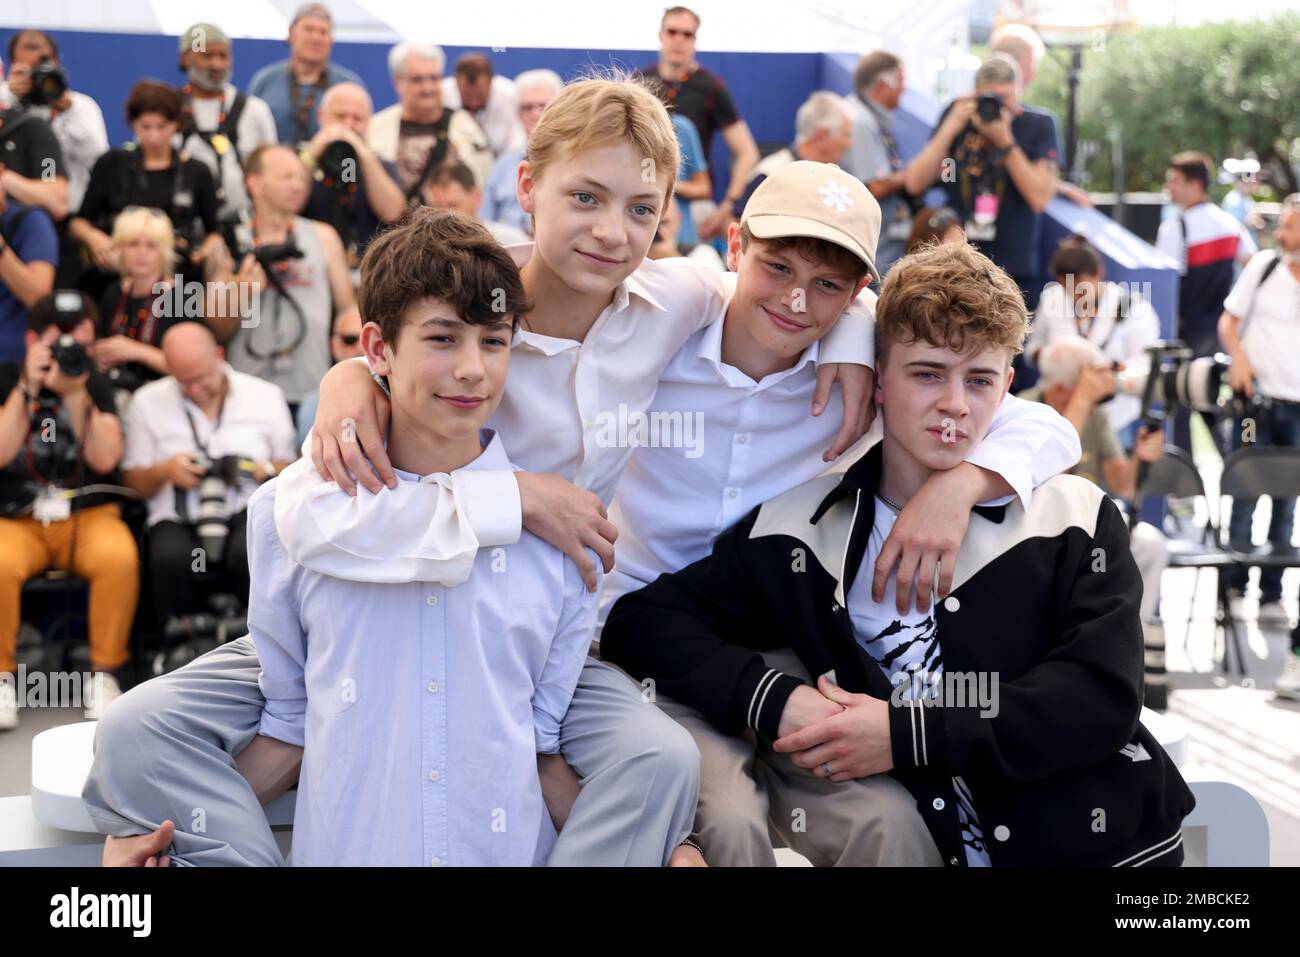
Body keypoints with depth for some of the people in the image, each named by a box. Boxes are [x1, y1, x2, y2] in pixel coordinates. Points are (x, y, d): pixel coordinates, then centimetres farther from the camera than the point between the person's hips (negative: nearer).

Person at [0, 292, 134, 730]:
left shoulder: (96, 385, 7)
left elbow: (105, 458, -7)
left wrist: (75, 392, -15)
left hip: (86, 515, 1)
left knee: (120, 558, -33)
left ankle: (104, 675, -14)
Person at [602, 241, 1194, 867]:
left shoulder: (1074, 519, 2)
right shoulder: (797, 532, 5)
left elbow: (1103, 698, -8)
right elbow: (641, 623, 4)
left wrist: (904, 735, -16)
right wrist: (772, 702, -13)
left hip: (1102, 845, -1)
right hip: (942, 851, 1)